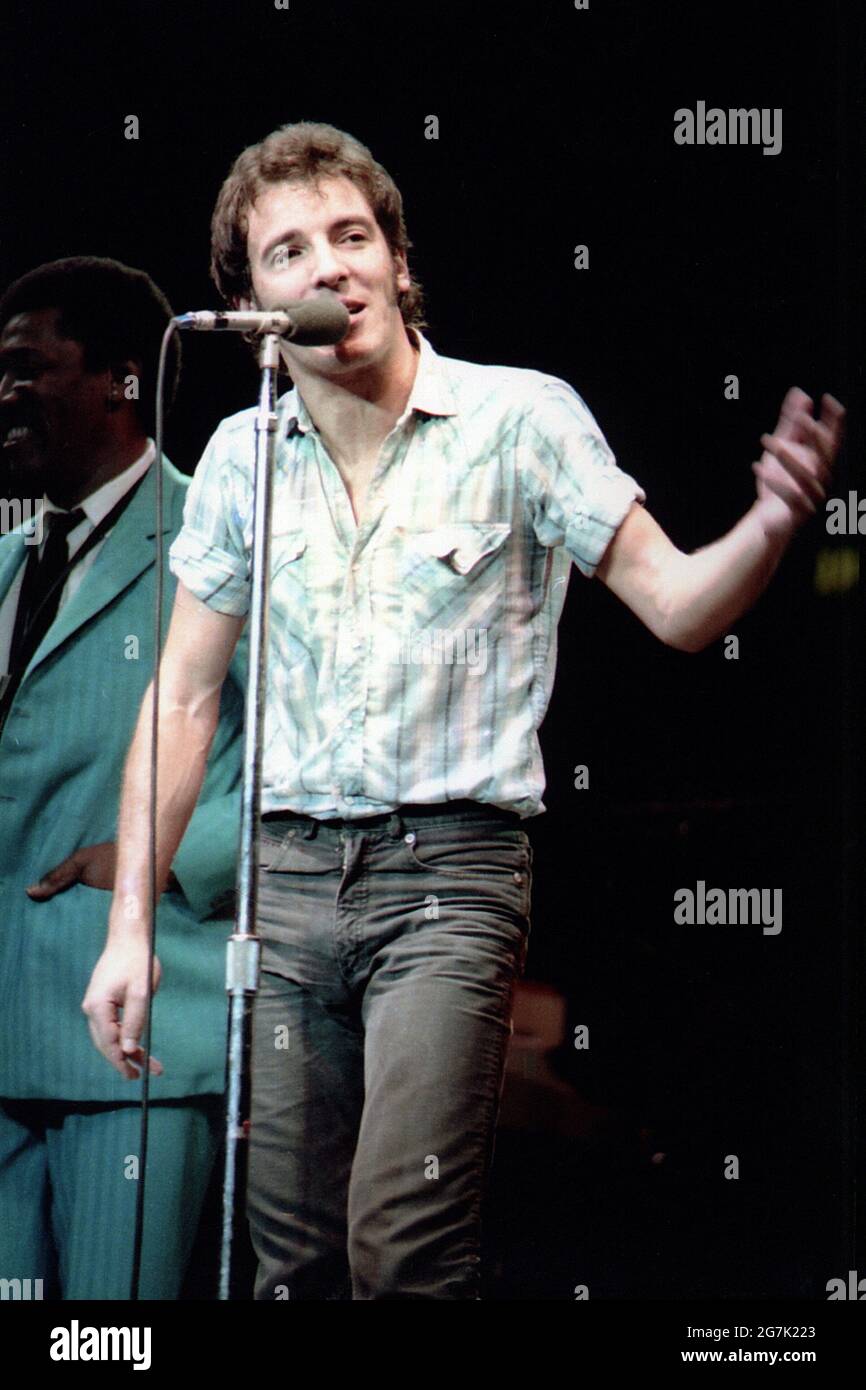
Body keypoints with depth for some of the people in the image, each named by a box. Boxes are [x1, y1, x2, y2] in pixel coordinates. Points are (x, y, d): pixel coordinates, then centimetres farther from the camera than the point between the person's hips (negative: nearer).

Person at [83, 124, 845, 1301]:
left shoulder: (519, 418, -3)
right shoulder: (242, 457, 8)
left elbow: (677, 606, -6)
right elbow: (186, 696, 13)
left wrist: (772, 524, -28)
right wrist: (131, 925, 9)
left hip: (449, 866, -4)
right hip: (289, 881, 4)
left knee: (401, 1245, -19)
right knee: (292, 1257, 5)